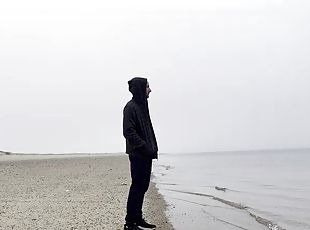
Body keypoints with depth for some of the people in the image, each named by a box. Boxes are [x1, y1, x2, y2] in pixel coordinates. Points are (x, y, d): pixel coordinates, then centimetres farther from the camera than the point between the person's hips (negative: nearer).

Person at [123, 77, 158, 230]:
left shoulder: (142, 106, 15)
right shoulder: (131, 107, -12)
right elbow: (129, 132, -19)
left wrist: (152, 148, 12)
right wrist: (146, 147, -19)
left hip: (146, 155, 9)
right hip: (137, 154, -9)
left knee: (142, 187, 13)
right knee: (137, 187, -5)